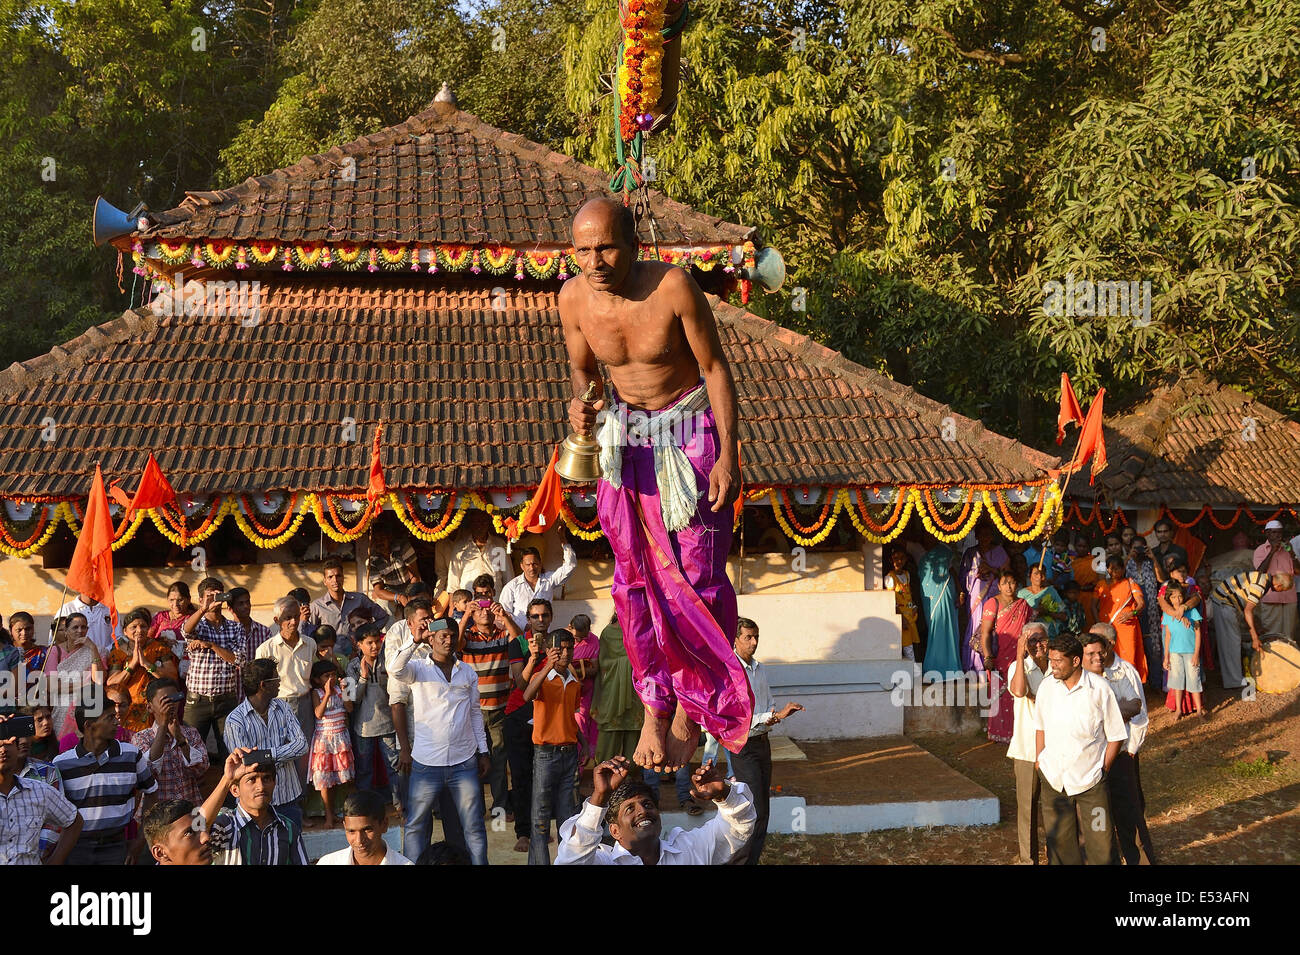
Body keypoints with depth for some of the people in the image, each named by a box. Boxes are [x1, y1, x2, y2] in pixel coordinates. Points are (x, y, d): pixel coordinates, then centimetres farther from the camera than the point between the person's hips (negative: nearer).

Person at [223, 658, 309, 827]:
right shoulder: (235, 720, -10)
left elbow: (302, 745, -5)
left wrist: (269, 754, -17)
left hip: (289, 797, 4)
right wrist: (284, 755, -12)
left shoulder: (282, 708, 5)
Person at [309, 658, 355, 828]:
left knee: (343, 777, 4)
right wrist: (328, 694, -26)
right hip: (323, 738, -3)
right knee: (324, 781, -1)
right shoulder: (317, 693, -5)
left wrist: (345, 691, -14)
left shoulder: (339, 690, 5)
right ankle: (329, 816, 6)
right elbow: (319, 713, -19)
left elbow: (349, 709, -4)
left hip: (340, 737, 3)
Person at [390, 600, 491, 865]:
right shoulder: (418, 669, 0)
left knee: (474, 826, 6)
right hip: (426, 761, -2)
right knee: (415, 825, 7)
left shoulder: (467, 672, 10)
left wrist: (483, 751, 13)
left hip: (464, 761, 2)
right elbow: (395, 670, -23)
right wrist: (415, 641, -30)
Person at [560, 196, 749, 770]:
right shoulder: (574, 298, -11)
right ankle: (654, 710, 11)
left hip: (691, 429, -3)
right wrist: (583, 406, -16)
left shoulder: (673, 286, -23)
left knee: (698, 576, -4)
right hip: (626, 436, 3)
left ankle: (692, 710, 13)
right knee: (635, 574, 0)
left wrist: (729, 455, -16)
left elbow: (715, 367, -13)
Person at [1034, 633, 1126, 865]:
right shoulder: (1046, 687, 2)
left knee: (1100, 842, -1)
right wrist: (1039, 764, 11)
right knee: (1059, 842, 8)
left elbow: (1116, 736, -2)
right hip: (1053, 780, 3)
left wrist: (1102, 770, -4)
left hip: (1090, 782, -3)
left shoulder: (1100, 689, -9)